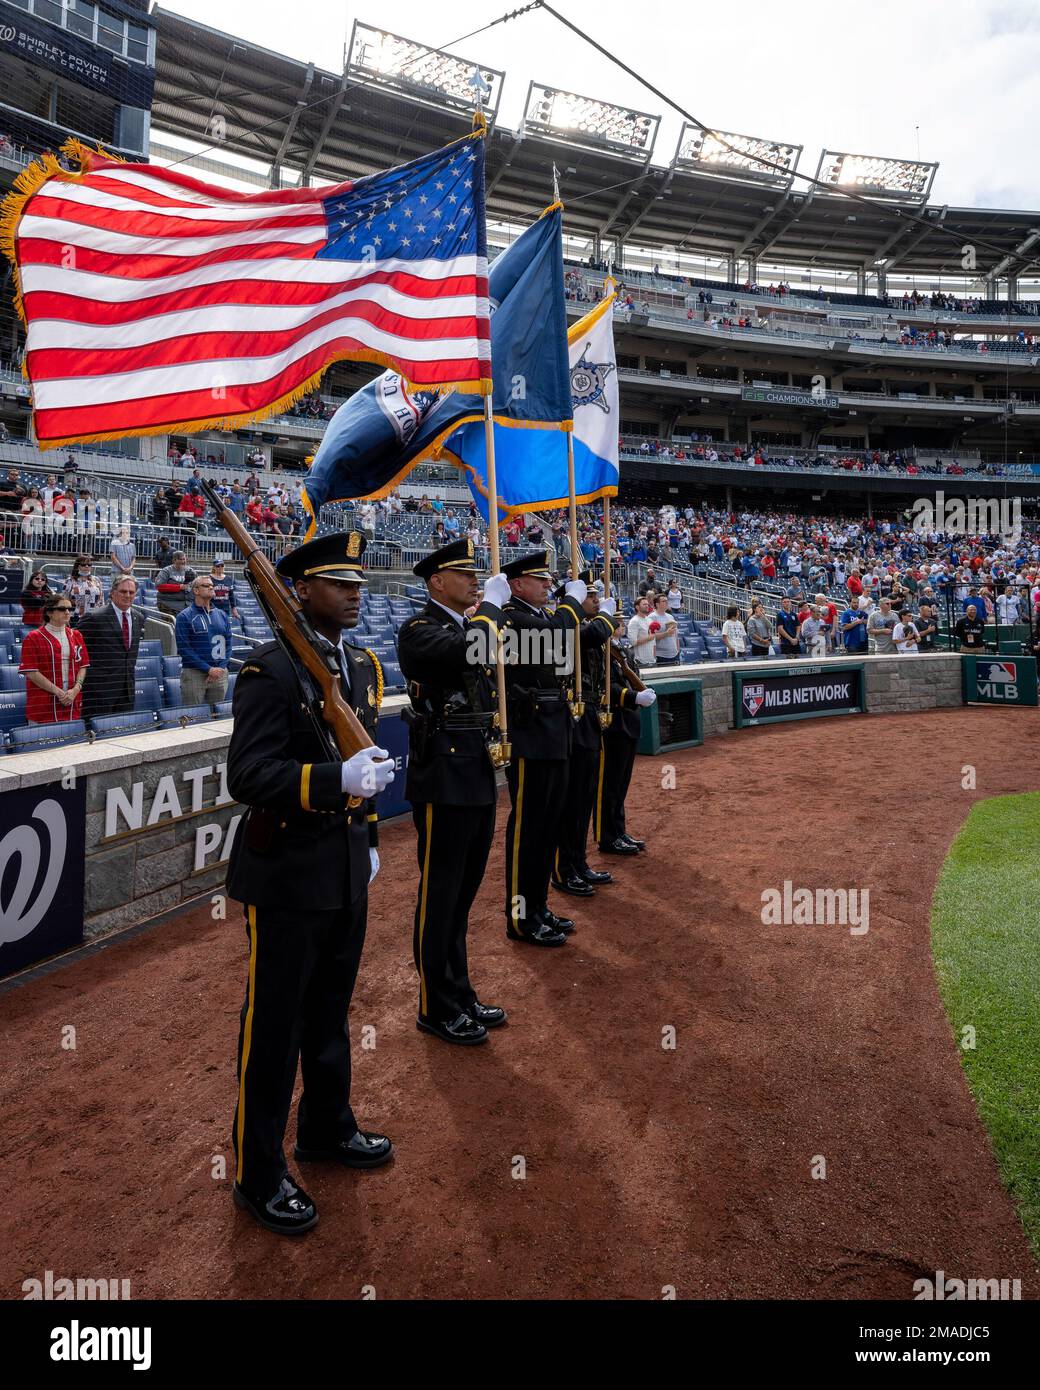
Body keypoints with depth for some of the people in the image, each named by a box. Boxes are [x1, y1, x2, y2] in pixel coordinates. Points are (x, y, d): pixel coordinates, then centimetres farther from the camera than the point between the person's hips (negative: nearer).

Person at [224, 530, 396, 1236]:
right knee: (273, 1027, 8)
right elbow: (247, 775, -23)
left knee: (330, 1013, 23)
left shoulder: (363, 665, 7)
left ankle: (328, 1128, 43)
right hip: (287, 878, -7)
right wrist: (337, 779, -35)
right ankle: (259, 1173, 27)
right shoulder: (272, 669, -17)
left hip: (347, 873, 7)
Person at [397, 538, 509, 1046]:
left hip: (479, 778, 8)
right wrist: (491, 603, -16)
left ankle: (460, 996, 29)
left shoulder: (473, 625, 15)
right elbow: (469, 652, -30)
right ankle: (437, 1009, 16)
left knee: (462, 895, 16)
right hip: (443, 781, -8)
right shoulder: (418, 630, -10)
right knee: (439, 898, 3)